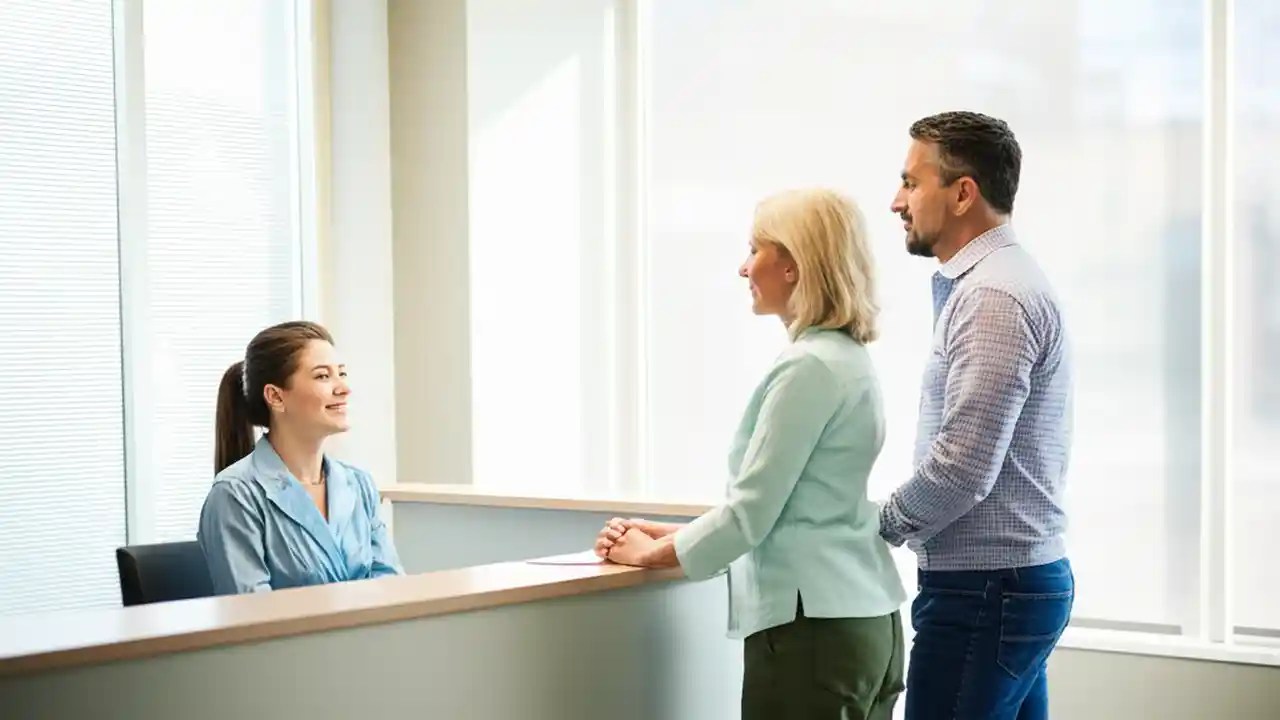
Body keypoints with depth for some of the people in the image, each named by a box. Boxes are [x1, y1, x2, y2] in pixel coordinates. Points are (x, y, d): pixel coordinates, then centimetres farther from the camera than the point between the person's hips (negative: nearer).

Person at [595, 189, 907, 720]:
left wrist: (651, 554, 0)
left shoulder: (810, 367, -15)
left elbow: (751, 511, -14)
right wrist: (674, 534, 16)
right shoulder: (847, 358, 14)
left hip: (812, 627, -9)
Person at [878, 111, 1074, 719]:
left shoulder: (994, 295, -17)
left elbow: (962, 468, -23)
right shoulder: (990, 282, 16)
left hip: (983, 588, -10)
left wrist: (878, 526, -7)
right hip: (1013, 577, 10)